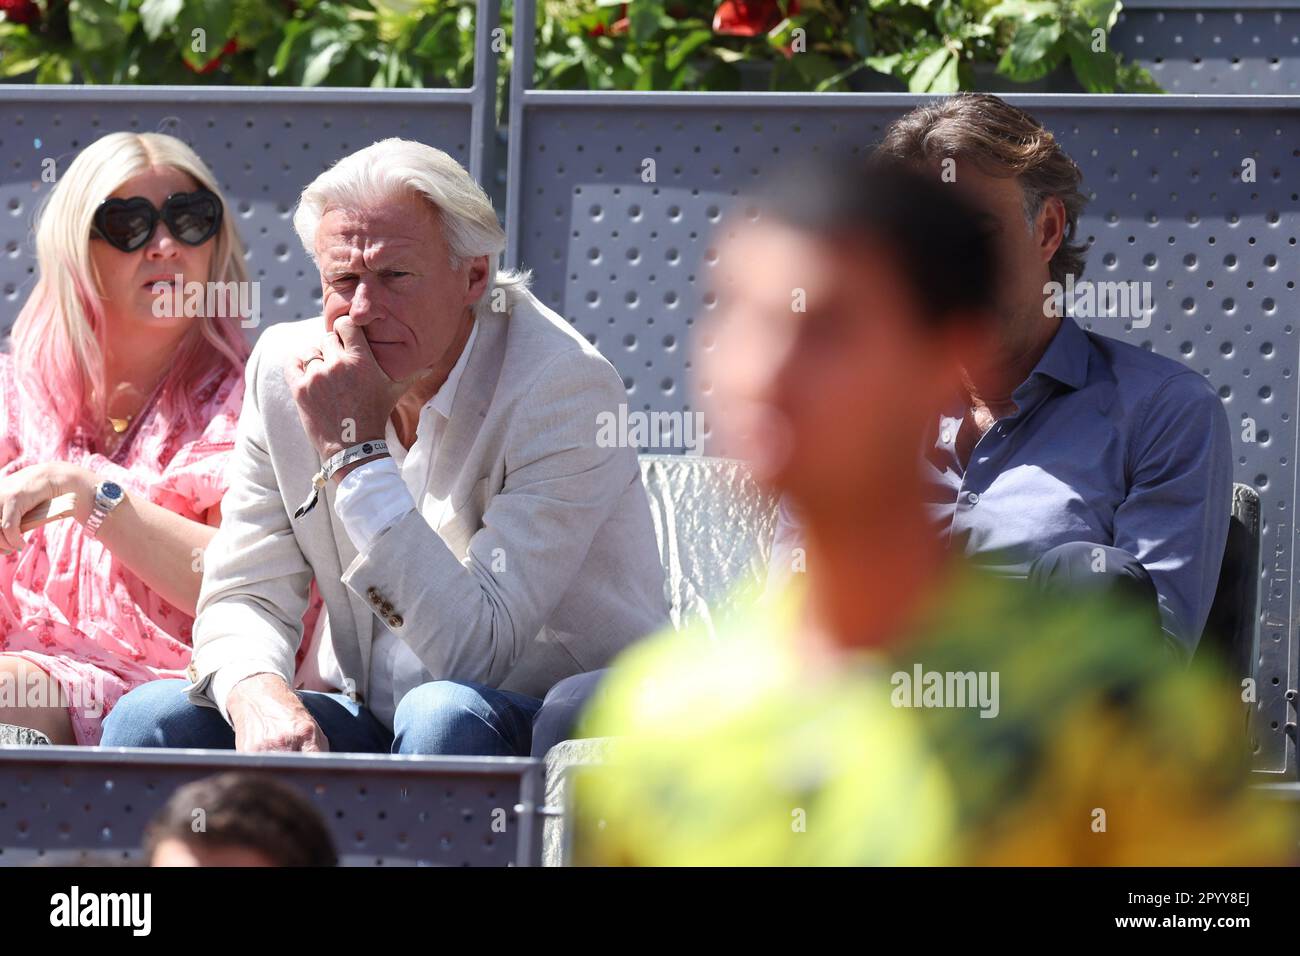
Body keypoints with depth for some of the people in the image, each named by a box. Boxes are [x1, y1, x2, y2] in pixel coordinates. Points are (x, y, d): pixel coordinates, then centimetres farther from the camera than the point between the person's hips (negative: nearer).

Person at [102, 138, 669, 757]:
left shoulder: (563, 385, -18)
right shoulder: (286, 368, 1)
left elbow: (475, 653, -26)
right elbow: (243, 596, 2)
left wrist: (356, 452, -25)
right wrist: (258, 696, -24)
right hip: (368, 723, 4)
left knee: (445, 715, -37)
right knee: (153, 720, -19)